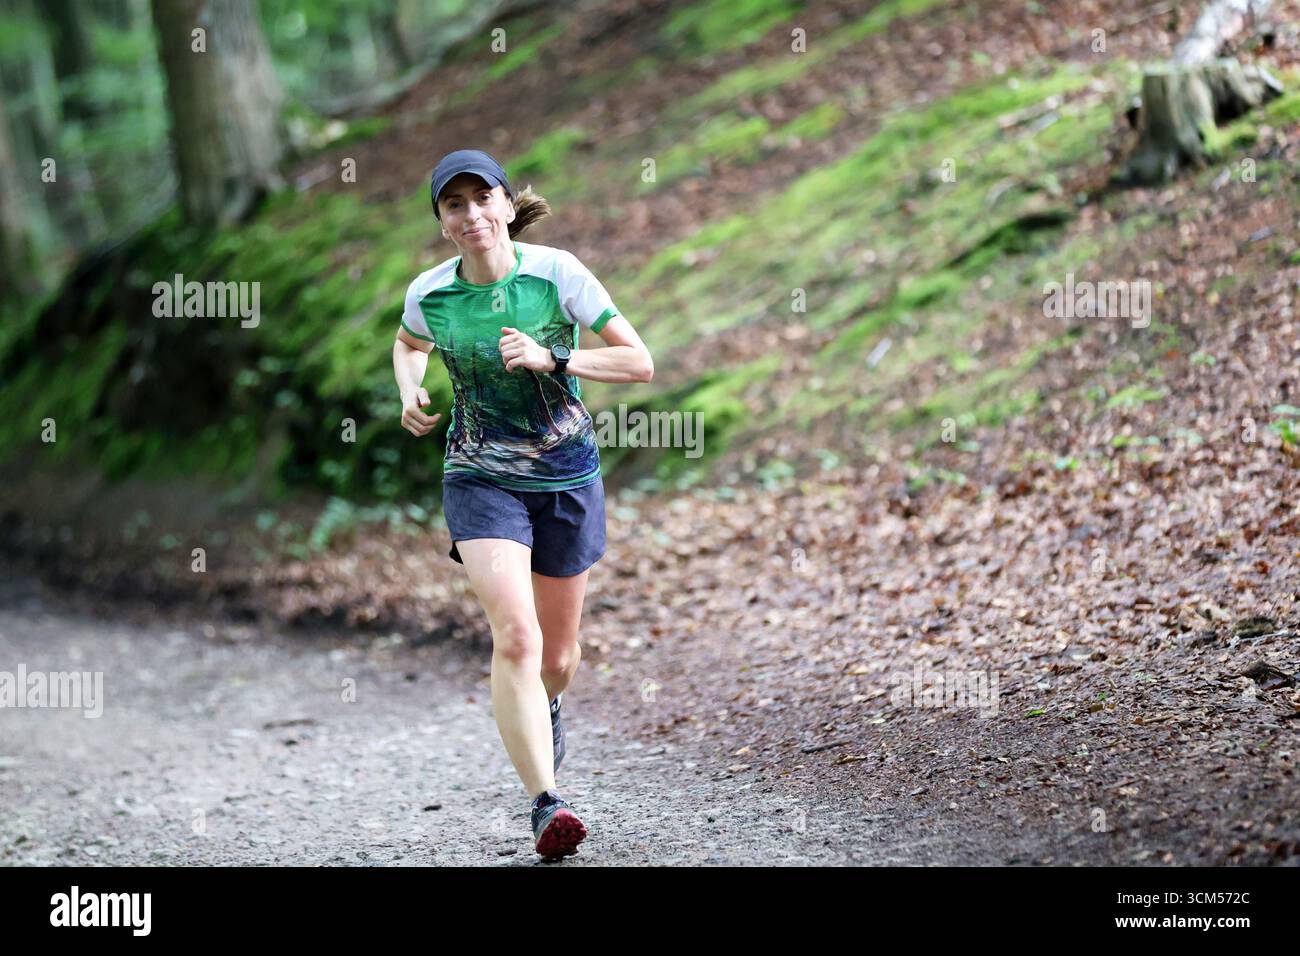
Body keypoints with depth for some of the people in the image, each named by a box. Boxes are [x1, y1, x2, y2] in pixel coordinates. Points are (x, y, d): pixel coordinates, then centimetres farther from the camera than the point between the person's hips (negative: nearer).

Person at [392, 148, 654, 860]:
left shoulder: (557, 273, -12)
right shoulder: (429, 293, -6)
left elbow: (641, 363, -11)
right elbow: (408, 344, 20)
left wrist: (552, 358, -23)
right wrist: (409, 391, -1)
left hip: (568, 480, 1)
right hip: (481, 480, 0)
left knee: (557, 654, 14)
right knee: (516, 635, -23)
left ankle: (545, 705, 52)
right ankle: (546, 803, -22)